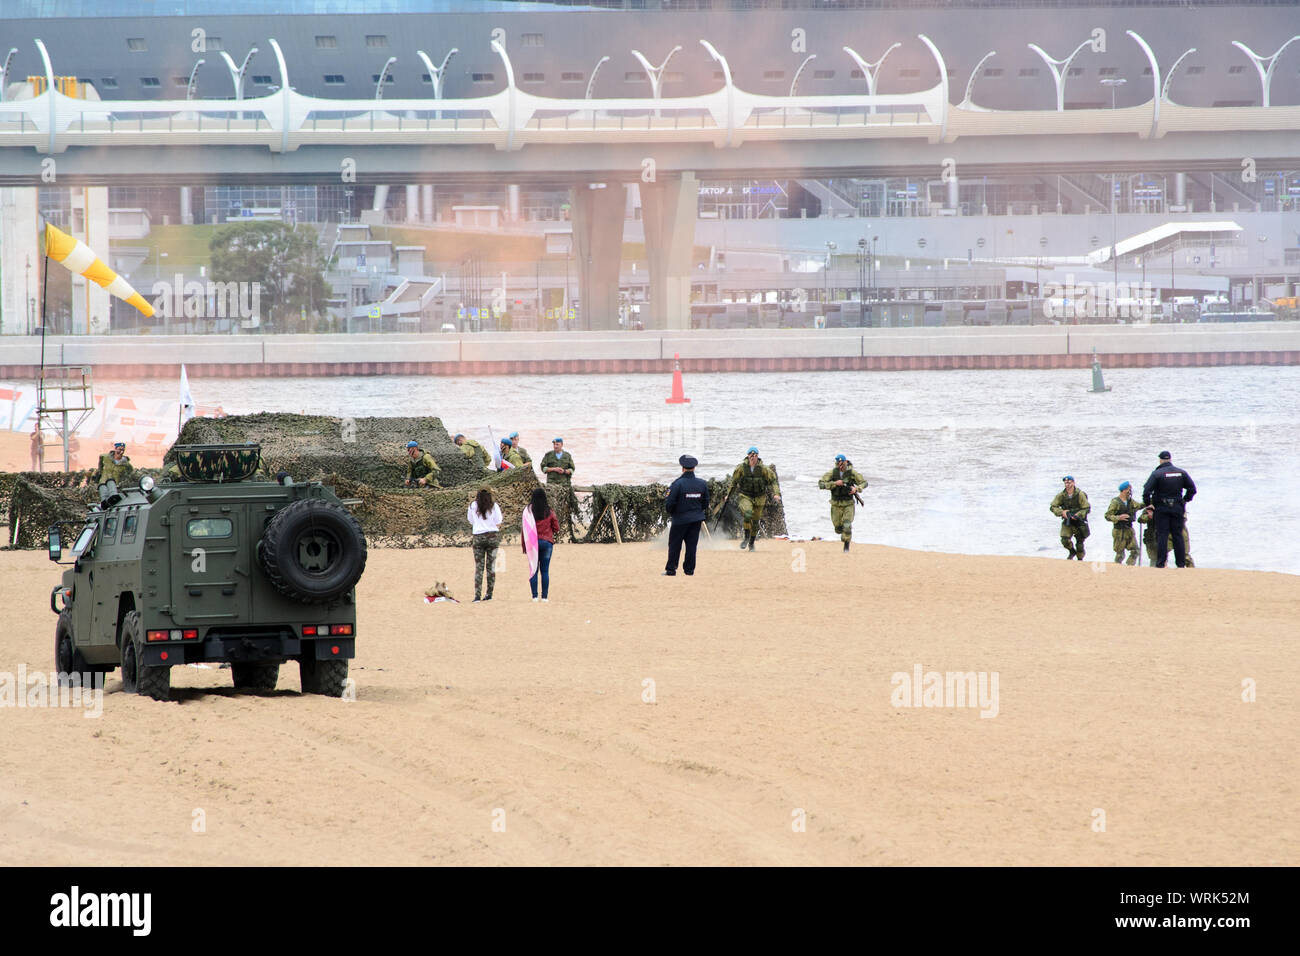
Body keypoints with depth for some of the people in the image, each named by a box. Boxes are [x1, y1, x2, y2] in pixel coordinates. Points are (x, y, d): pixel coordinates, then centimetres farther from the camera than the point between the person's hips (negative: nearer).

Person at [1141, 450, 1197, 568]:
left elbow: (1147, 490, -16)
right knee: (1178, 536, 9)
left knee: (1162, 536, -2)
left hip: (1161, 508, -3)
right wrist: (1185, 501, 18)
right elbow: (1192, 489, 8)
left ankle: (1160, 563, -6)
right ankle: (1181, 563, 9)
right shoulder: (1181, 473, 4)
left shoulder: (1157, 473, -9)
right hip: (1177, 508, 3)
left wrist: (1148, 504, -3)